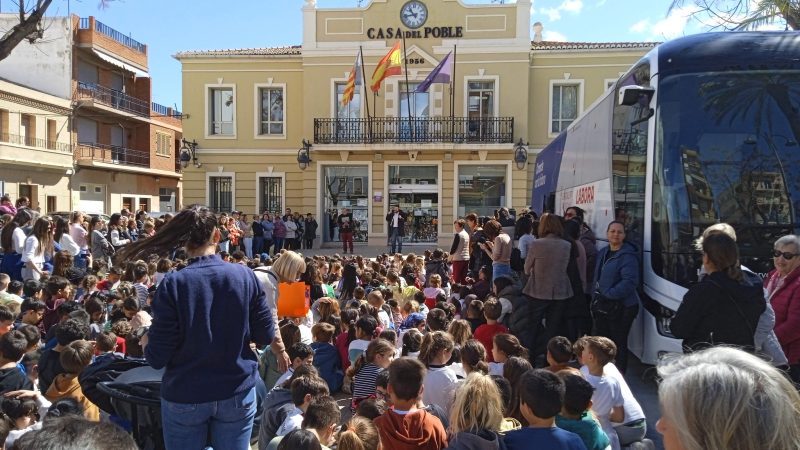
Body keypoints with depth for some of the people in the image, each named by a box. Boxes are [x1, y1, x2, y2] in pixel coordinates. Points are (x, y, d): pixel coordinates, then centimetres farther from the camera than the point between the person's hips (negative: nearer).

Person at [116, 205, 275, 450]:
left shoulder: (173, 284, -15)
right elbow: (265, 336, -4)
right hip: (237, 392, 1)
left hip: (185, 397, -1)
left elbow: (157, 358, -12)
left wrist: (146, 341, 9)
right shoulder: (245, 275, -10)